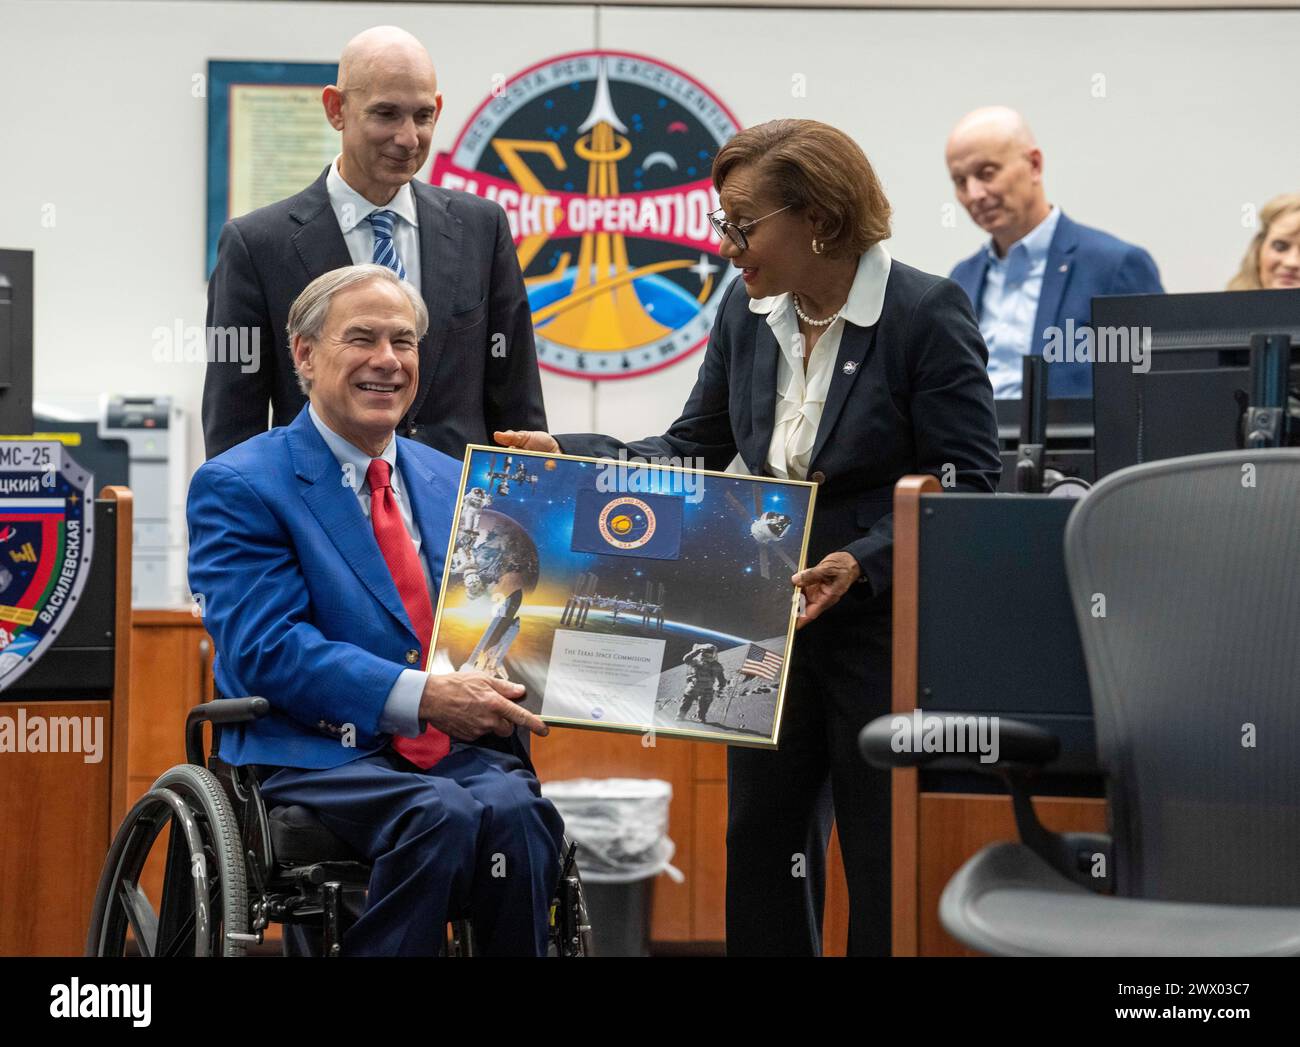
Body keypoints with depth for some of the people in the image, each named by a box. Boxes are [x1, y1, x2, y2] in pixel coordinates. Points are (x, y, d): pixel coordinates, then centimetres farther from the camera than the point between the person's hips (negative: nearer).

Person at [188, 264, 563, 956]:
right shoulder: (238, 486, 1)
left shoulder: (454, 483, 20)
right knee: (442, 813, -34)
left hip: (458, 746, 5)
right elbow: (265, 649, -11)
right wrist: (418, 696, -22)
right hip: (315, 756, -4)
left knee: (515, 808, -30)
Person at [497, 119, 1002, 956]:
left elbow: (967, 482, -14)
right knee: (760, 854, 11)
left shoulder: (927, 313, -13)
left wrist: (863, 561, -26)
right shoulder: (747, 311, 5)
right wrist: (566, 456, -1)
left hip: (885, 625, -6)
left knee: (887, 870, 1)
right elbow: (694, 452, 11)